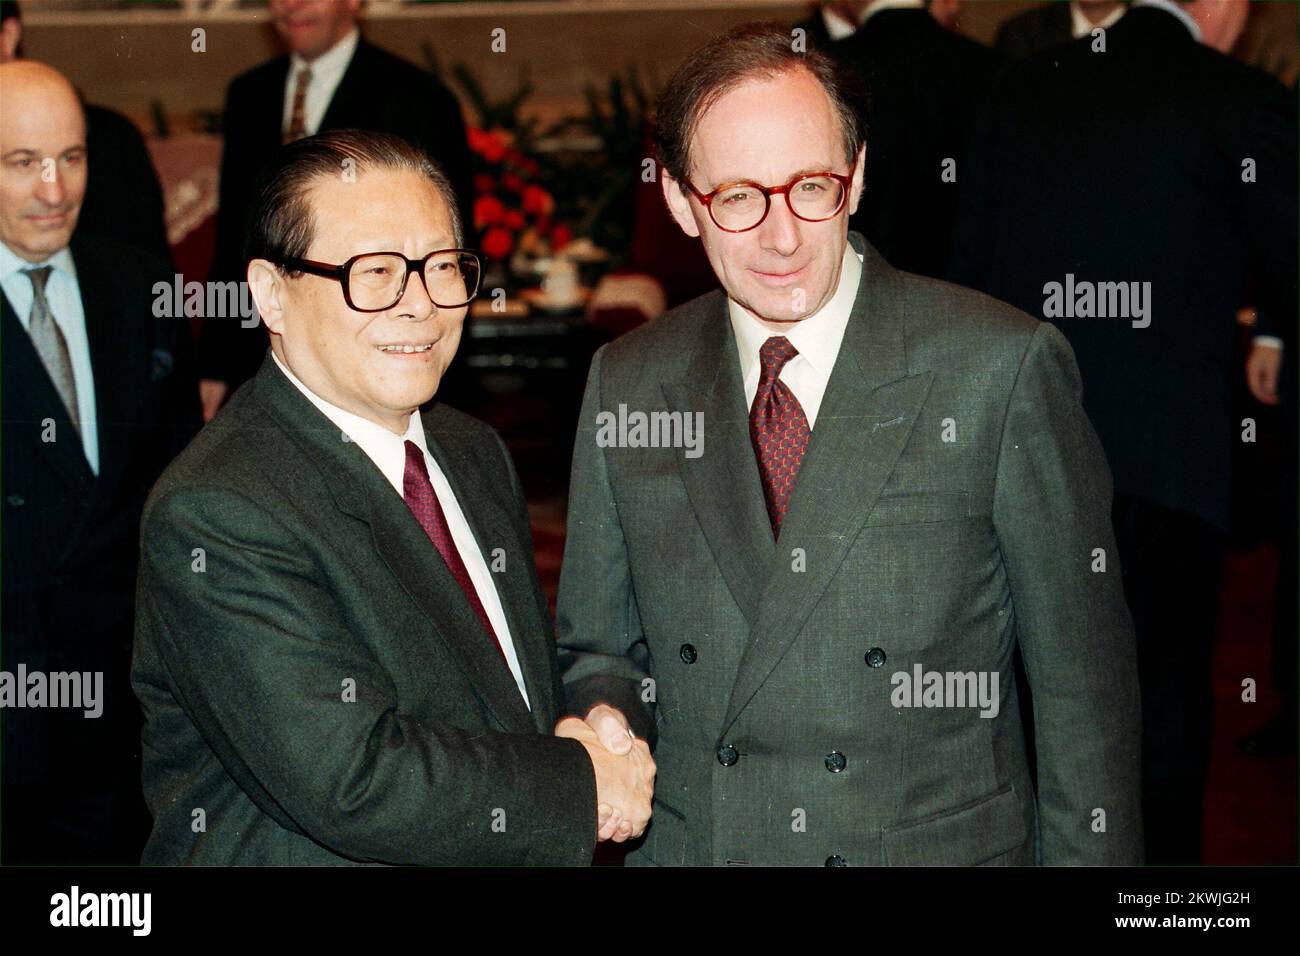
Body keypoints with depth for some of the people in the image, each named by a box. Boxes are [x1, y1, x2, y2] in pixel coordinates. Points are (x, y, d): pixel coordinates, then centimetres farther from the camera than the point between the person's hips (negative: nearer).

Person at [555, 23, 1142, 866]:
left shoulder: (1005, 367, -11)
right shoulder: (626, 383, 0)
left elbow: (1083, 683, -8)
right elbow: (600, 645, 9)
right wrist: (608, 719, -11)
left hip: (941, 844, -2)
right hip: (687, 842, 3)